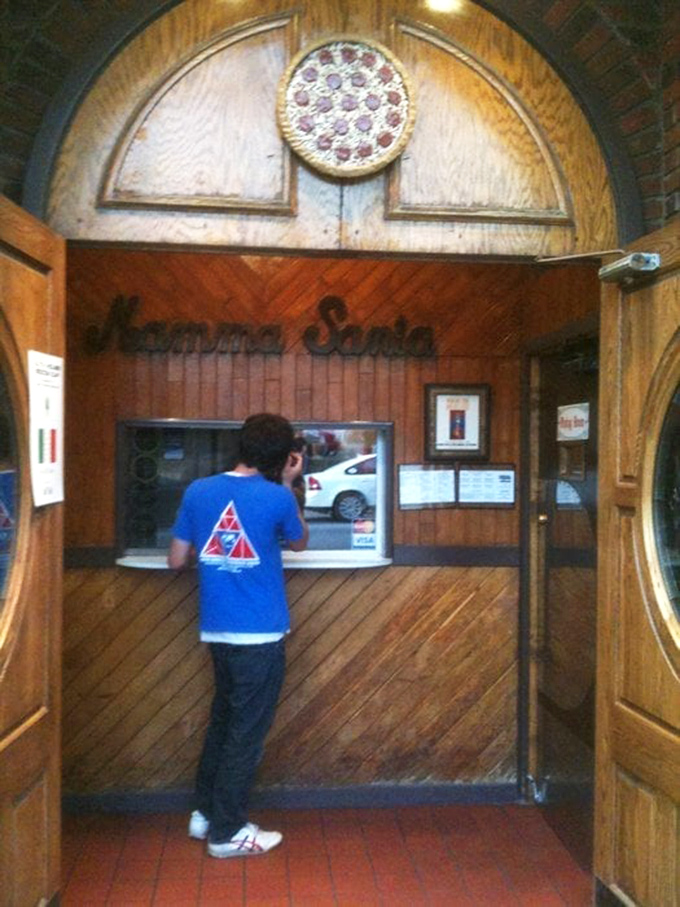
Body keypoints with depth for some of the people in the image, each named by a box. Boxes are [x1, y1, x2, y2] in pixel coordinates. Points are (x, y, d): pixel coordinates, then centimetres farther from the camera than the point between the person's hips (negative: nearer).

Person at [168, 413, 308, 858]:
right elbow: (300, 542, 7)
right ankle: (228, 831, 16)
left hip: (218, 630, 5)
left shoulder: (198, 491, -2)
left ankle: (205, 812, 32)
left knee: (223, 719, 21)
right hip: (261, 634, -5)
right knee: (247, 732, 7)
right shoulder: (277, 497, -13)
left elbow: (177, 559, 4)